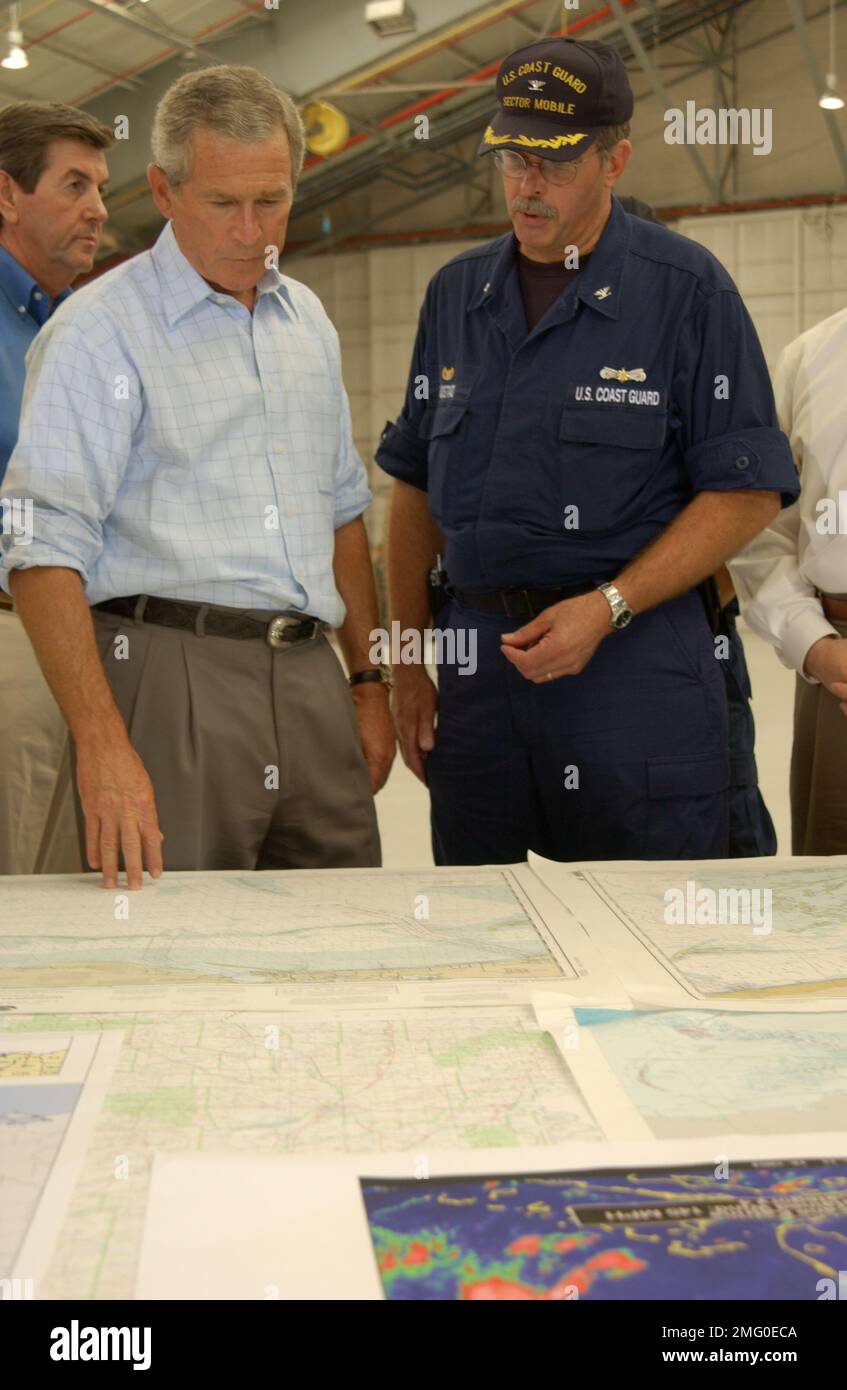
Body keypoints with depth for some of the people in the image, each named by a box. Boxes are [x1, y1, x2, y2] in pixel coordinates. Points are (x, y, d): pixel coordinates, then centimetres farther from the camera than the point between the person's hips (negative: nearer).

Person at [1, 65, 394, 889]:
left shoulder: (307, 321, 17)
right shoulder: (101, 331, -6)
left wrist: (367, 682, 17)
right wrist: (102, 743, -23)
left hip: (308, 675, 6)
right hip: (171, 675, -6)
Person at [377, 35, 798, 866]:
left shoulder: (686, 289, -4)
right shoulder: (457, 293, 11)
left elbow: (747, 493, -7)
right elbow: (416, 488, 15)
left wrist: (607, 608, -16)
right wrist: (409, 663, 10)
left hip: (638, 665, -4)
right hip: (475, 657, 5)